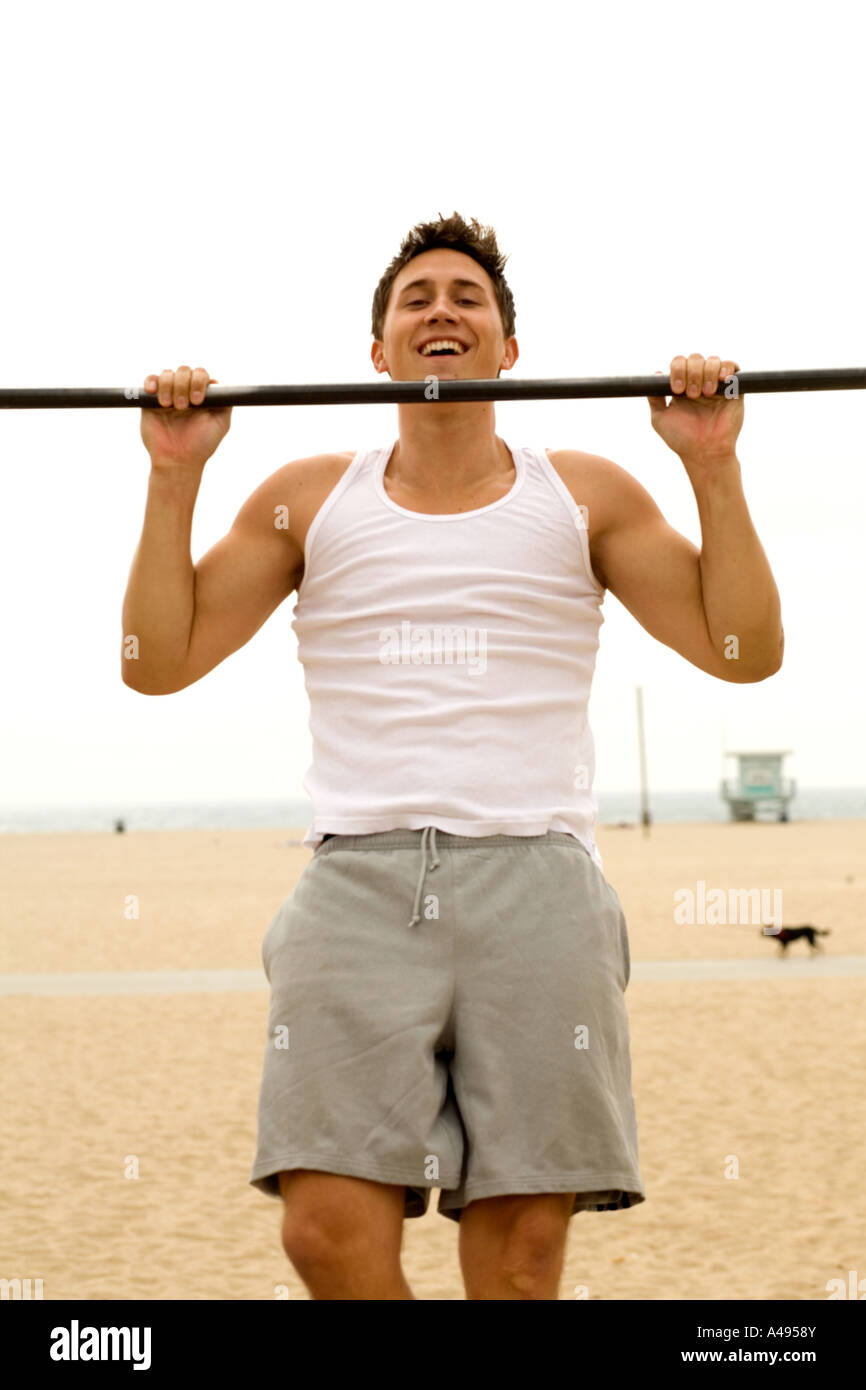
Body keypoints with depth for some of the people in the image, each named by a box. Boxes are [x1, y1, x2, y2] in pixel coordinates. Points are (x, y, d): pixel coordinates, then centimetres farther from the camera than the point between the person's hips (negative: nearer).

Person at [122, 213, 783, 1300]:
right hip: (359, 880, 0)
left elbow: (745, 650, 10)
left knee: (521, 1243, -5)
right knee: (329, 1230, -14)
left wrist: (713, 466, 3)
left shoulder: (587, 497, 14)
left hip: (533, 882, 0)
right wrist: (174, 476, 6)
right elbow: (159, 661, 13)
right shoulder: (308, 499, 15)